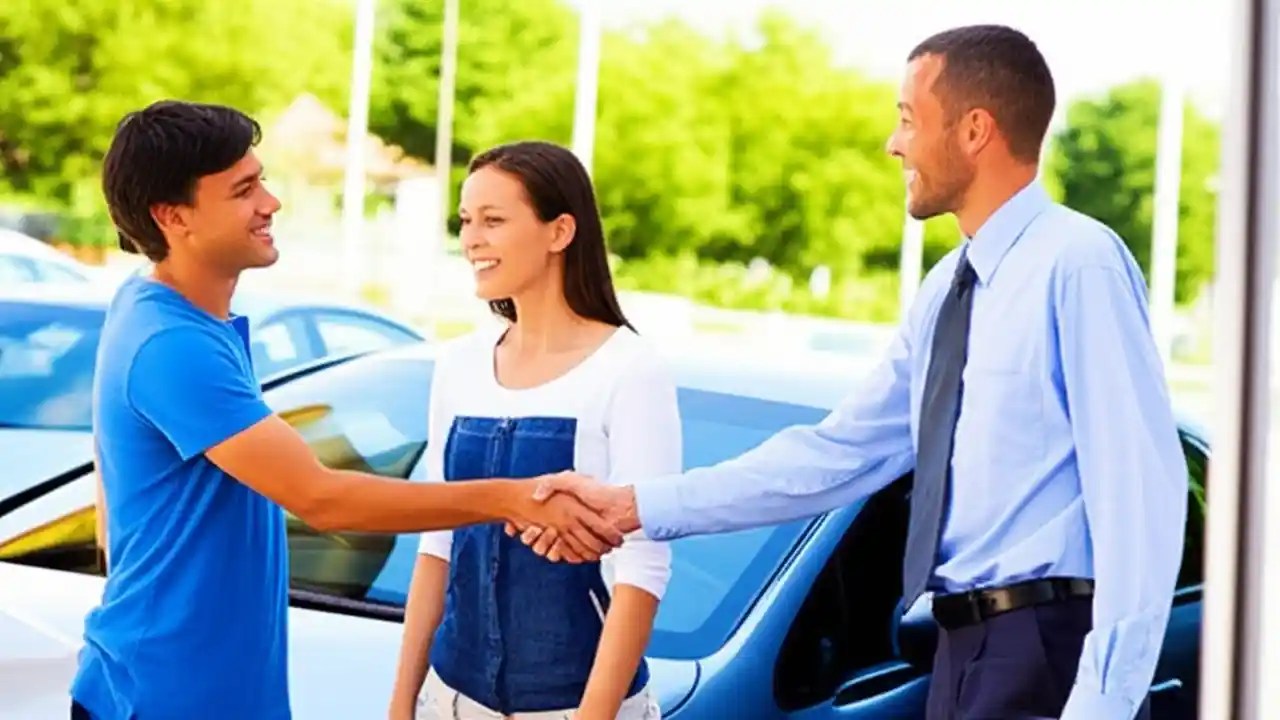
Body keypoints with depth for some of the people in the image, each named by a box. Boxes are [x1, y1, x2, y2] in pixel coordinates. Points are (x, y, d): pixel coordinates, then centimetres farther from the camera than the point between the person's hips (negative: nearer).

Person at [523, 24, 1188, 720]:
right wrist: (634, 506, 9)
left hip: (1044, 654, -9)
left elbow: (1138, 488, -18)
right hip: (966, 652, 9)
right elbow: (837, 453, 13)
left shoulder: (1076, 265, -13)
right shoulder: (949, 290, 13)